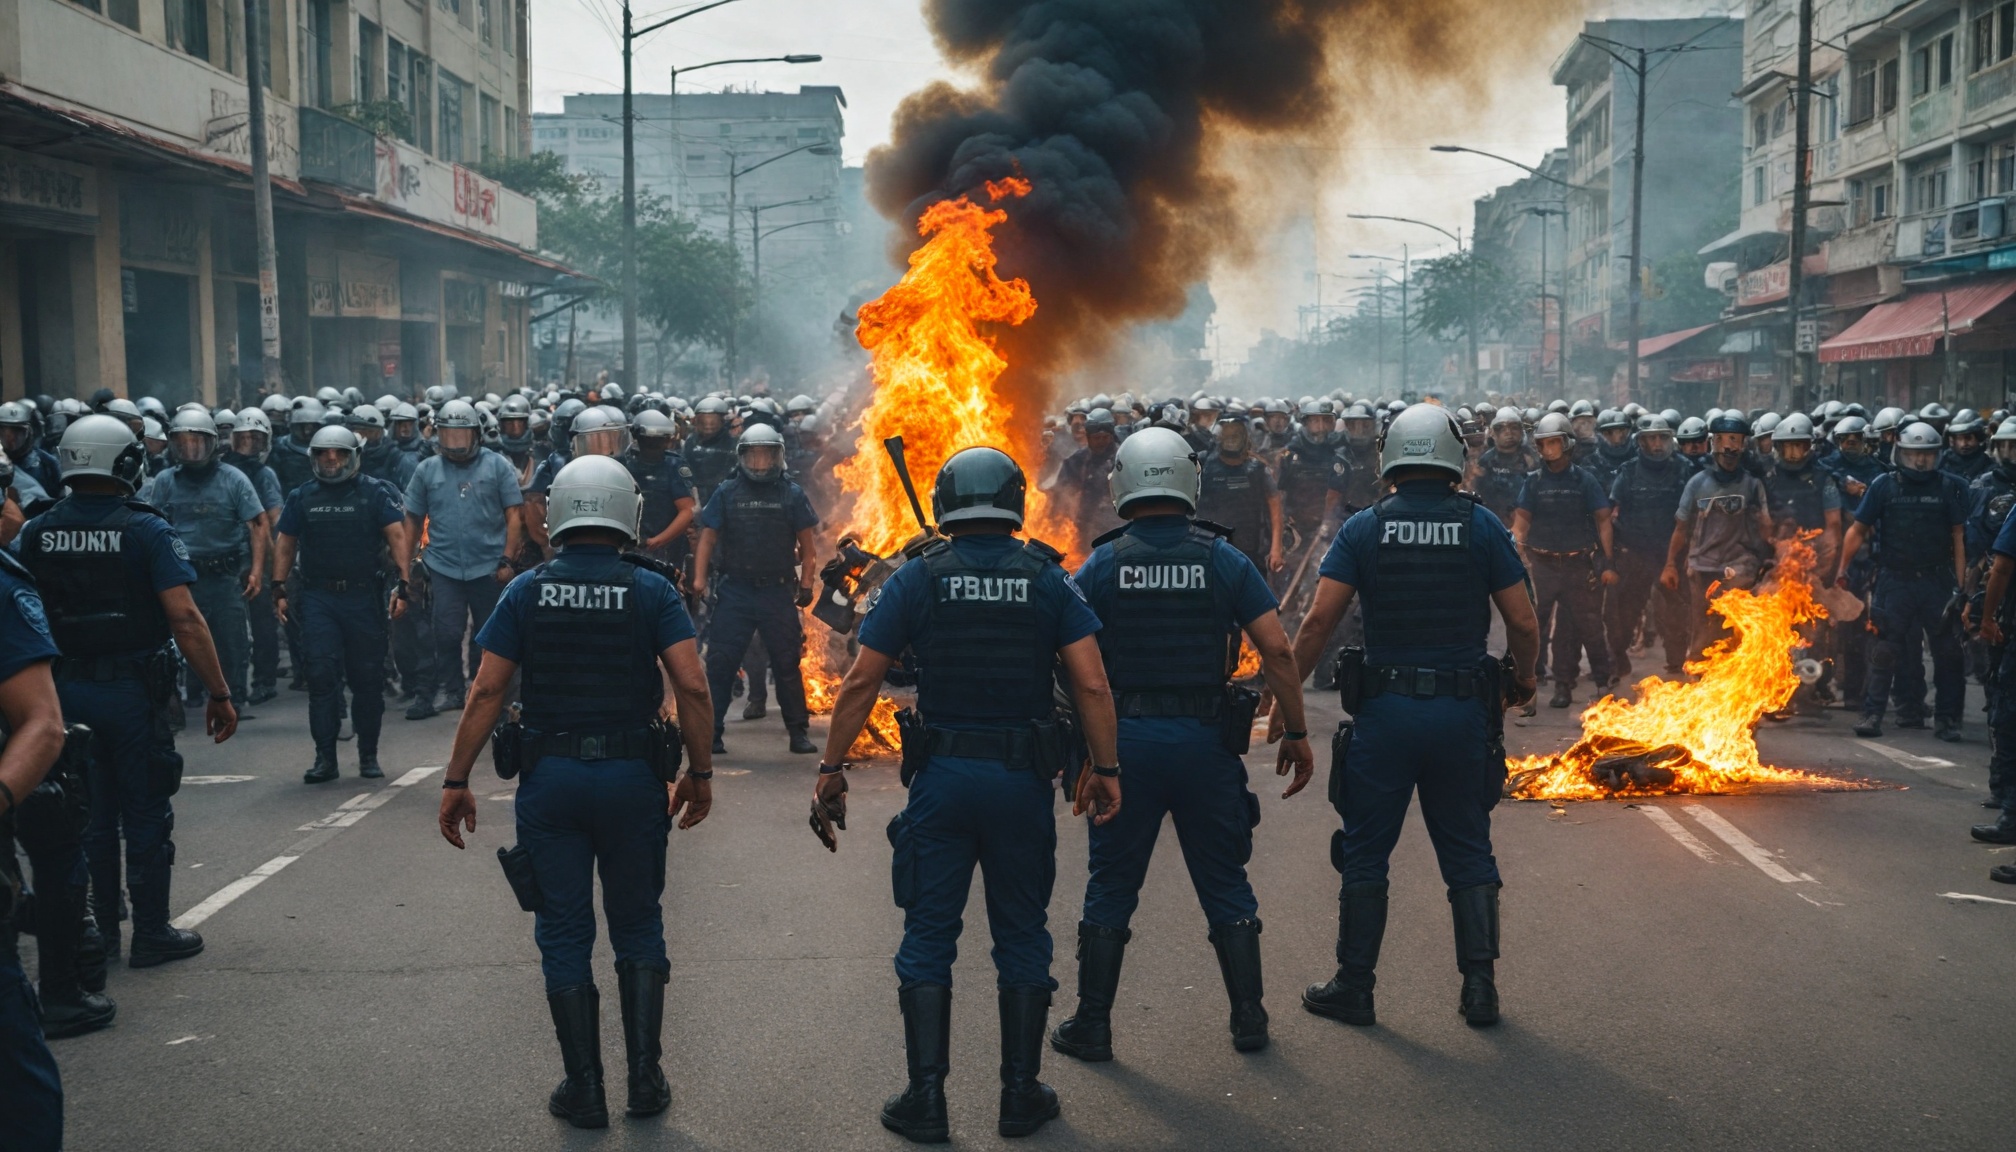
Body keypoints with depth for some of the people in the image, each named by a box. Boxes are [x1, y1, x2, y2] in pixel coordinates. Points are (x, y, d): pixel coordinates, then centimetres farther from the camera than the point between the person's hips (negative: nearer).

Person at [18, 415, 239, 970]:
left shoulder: (36, 534, 1)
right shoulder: (147, 532, -13)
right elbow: (184, 619, -18)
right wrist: (220, 694, -13)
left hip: (65, 690, 4)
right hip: (134, 690, -4)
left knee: (89, 816, 16)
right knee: (145, 815, 6)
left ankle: (97, 934, 24)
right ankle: (152, 936, 13)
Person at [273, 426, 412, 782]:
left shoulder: (376, 493, 2)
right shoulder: (302, 497, 11)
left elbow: (397, 538, -4)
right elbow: (285, 543, 15)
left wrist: (403, 584, -14)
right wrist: (279, 589, 7)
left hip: (364, 595, -1)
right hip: (318, 597, 2)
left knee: (367, 678, 4)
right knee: (321, 675, -6)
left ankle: (368, 755, 15)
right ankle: (325, 757, -1)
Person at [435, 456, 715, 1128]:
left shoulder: (527, 592, 0)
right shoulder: (652, 592, -3)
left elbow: (486, 691, -4)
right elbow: (691, 686, -11)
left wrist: (456, 780, 1)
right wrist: (700, 773, -1)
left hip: (550, 777, 0)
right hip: (633, 775, 0)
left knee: (565, 933, 10)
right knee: (637, 926, 15)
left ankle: (585, 1090, 13)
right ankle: (645, 1078, 12)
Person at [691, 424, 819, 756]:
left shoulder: (792, 494, 4)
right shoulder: (726, 493, 3)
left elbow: (807, 544, 6)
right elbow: (708, 539, 3)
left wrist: (806, 584, -1)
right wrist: (699, 578, -7)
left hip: (778, 592, 0)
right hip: (735, 591, 0)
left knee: (787, 665, 7)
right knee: (720, 663, -2)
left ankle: (799, 732, 15)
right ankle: (710, 731, 4)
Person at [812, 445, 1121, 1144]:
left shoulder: (917, 579, -1)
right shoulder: (1048, 579, 1)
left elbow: (860, 684, -2)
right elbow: (1092, 685, -5)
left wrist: (831, 770, 6)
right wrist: (1105, 769, 4)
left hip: (942, 777, -1)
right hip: (1023, 779, 1)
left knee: (928, 939, 8)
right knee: (1022, 938, 12)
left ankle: (926, 1101, 9)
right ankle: (1021, 1097, 18)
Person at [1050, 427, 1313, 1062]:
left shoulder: (1101, 566, -2)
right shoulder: (1225, 560, -1)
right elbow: (1277, 651, -5)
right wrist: (1297, 734, 2)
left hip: (1124, 741, 0)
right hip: (1207, 741, 1)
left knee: (1111, 886, 10)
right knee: (1225, 884, 13)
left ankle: (1092, 1025, 15)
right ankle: (1249, 1019, 19)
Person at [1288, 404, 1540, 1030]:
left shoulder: (1364, 528, -3)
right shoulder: (1482, 527, -1)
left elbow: (1318, 621, -9)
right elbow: (1523, 622, -2)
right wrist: (1524, 679, 16)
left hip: (1384, 710, -1)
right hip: (1464, 713, 1)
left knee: (1365, 854, 10)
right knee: (1468, 855, 13)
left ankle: (1354, 985, 16)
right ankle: (1480, 988, 13)